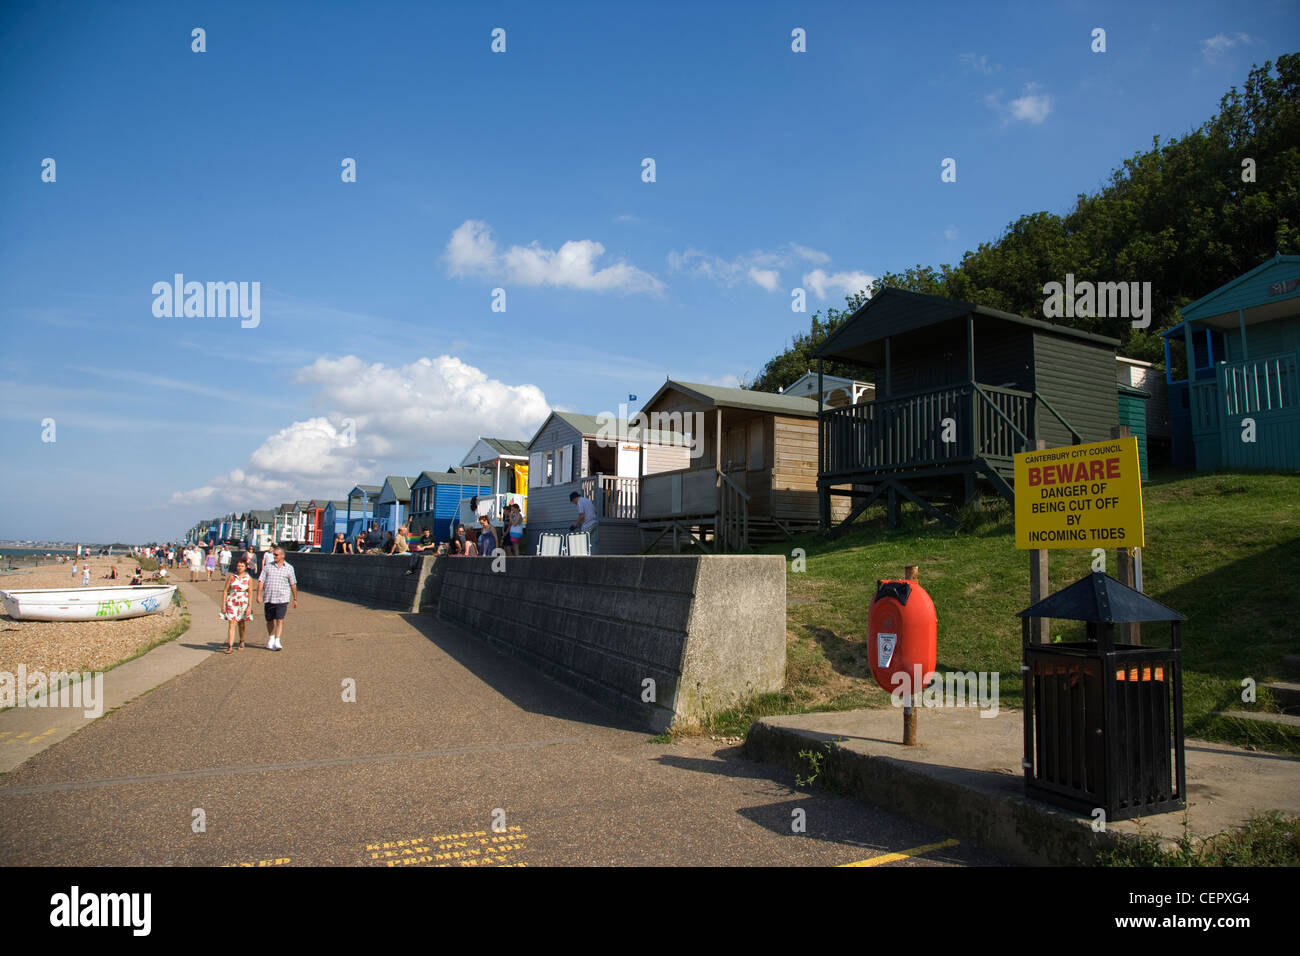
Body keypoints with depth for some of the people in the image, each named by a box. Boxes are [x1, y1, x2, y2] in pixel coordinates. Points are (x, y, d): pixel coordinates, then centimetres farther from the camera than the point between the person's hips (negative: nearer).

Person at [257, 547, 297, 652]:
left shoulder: (289, 568, 5)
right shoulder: (267, 566, 7)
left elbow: (293, 584, 10)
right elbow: (261, 581, 2)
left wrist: (295, 599, 12)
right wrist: (259, 595, -8)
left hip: (282, 599, -2)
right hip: (268, 599, 2)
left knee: (280, 620, -11)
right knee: (269, 621, 13)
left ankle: (277, 642, -10)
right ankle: (271, 639, 33)